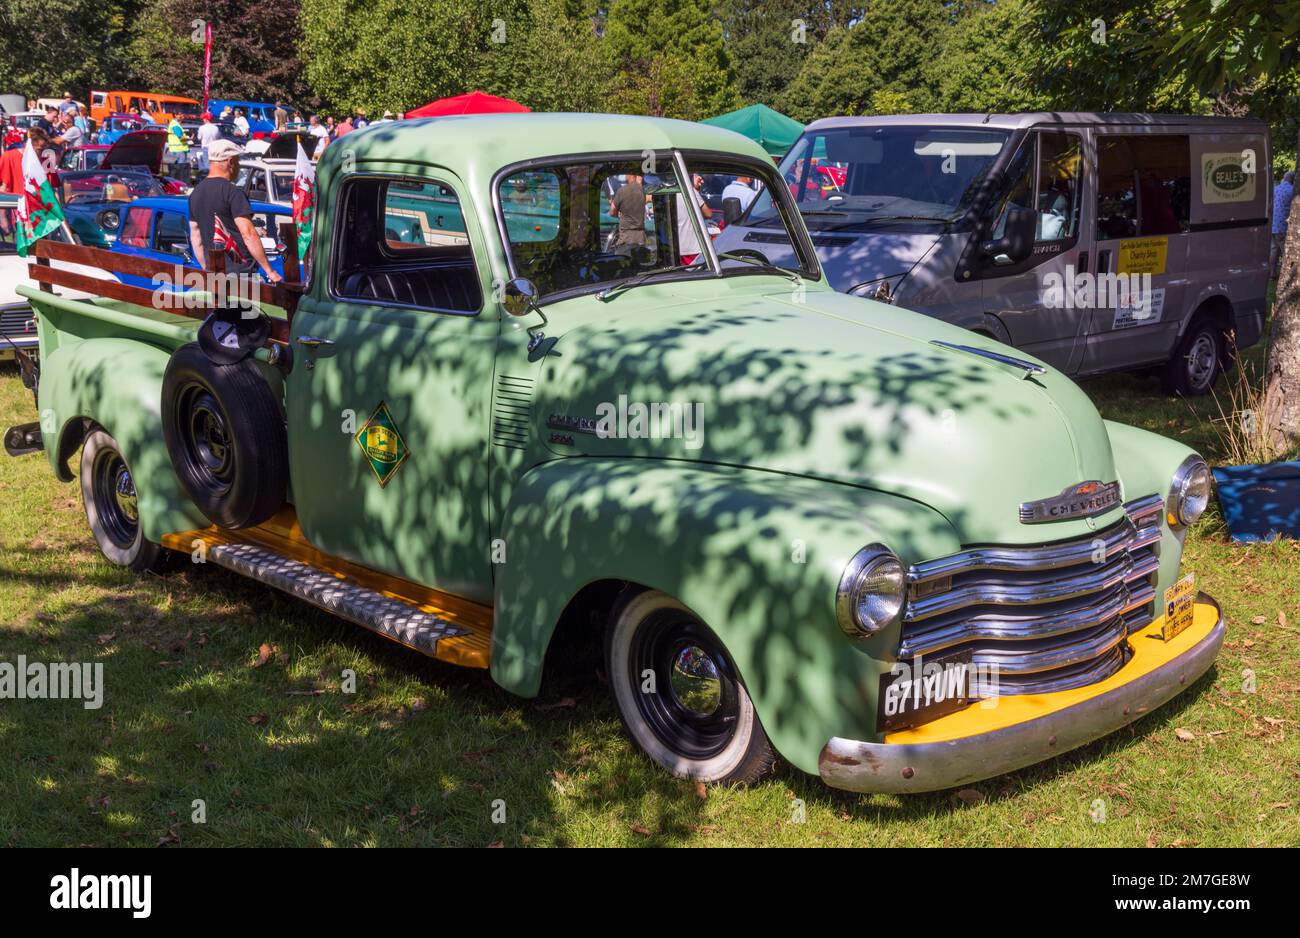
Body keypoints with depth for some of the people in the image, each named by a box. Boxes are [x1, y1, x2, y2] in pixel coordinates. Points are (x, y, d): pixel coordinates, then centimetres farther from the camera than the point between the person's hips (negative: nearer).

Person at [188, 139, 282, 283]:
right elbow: (248, 234, -18)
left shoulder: (196, 193, 11)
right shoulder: (231, 192, -13)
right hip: (240, 272, -7)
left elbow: (195, 237, 16)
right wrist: (270, 271, -16)